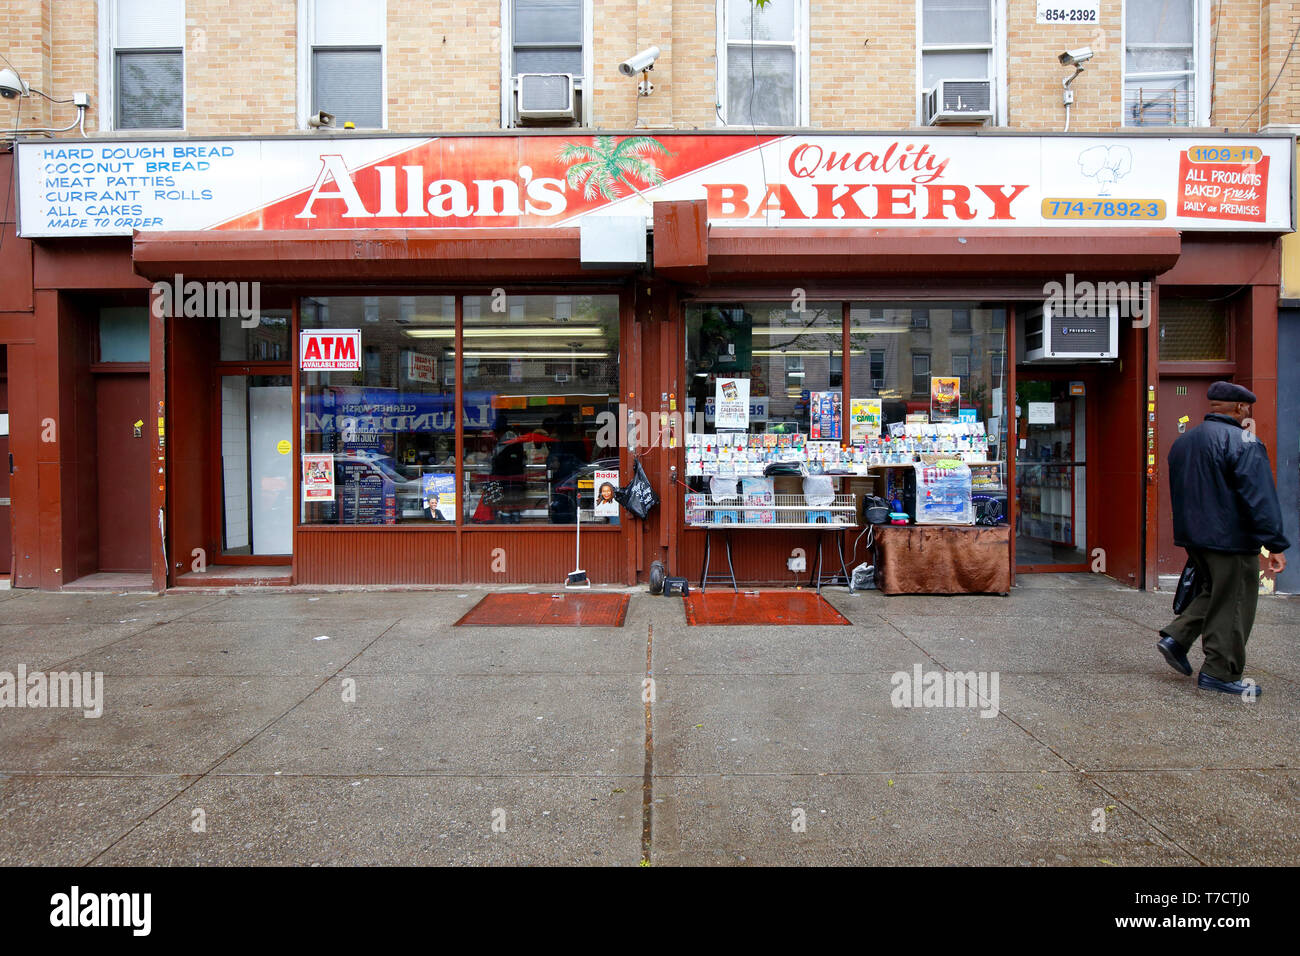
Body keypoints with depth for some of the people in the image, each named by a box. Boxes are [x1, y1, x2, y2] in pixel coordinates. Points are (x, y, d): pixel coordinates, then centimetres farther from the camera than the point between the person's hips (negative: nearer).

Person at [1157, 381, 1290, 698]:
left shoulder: (1183, 442, 12)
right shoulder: (1243, 441, -14)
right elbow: (1260, 496, -19)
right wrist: (1276, 544, -18)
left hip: (1193, 537, 8)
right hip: (1231, 540, -8)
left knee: (1212, 593, 22)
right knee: (1233, 604, 3)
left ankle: (1176, 637, 11)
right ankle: (1220, 672, 9)